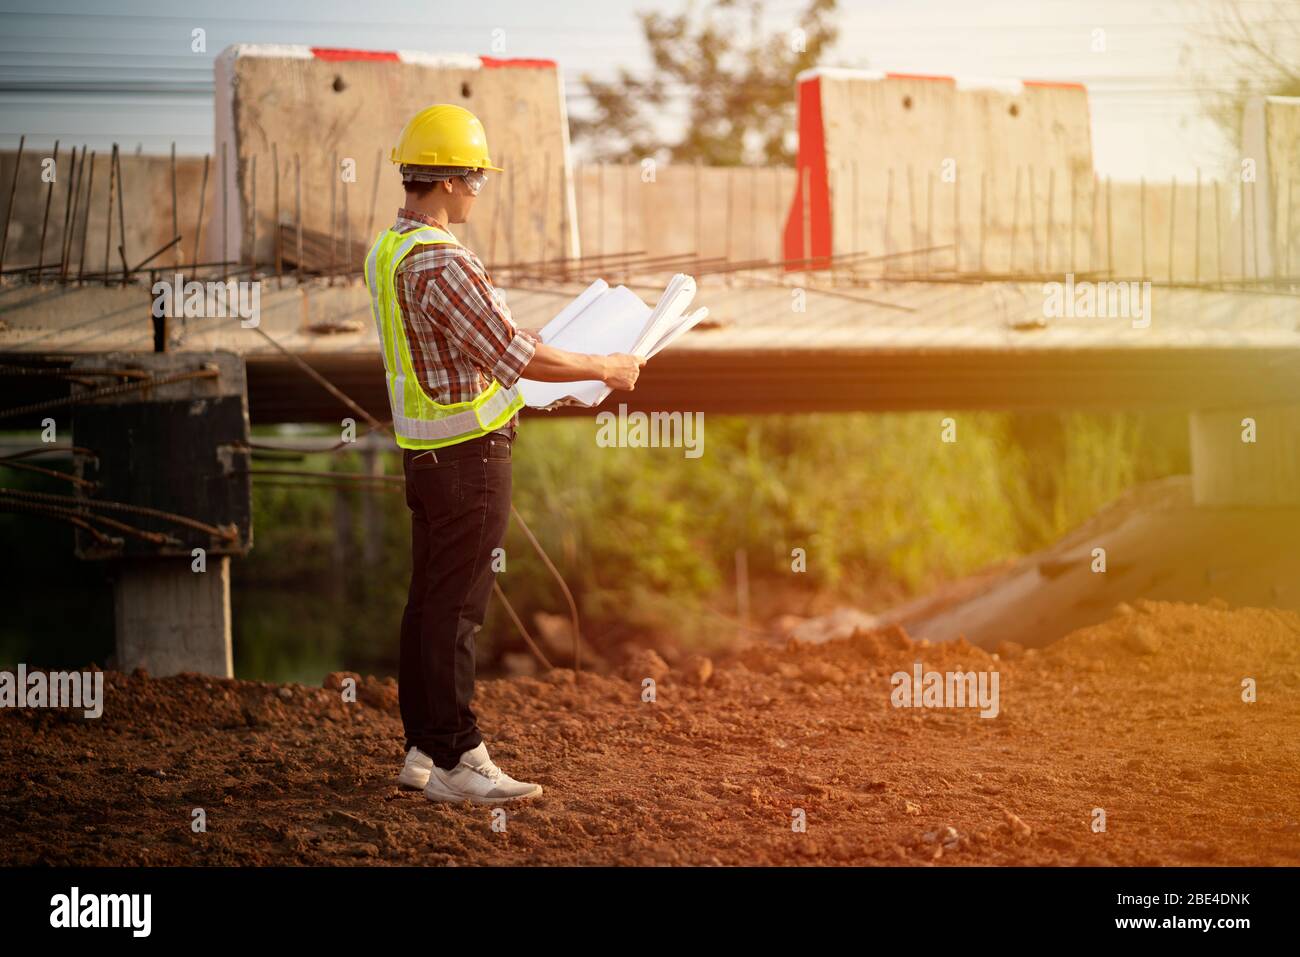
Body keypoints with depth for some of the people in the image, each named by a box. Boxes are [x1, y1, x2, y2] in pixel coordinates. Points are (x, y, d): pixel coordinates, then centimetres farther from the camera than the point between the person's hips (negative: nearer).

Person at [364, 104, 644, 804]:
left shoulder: (388, 248, 10)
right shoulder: (441, 263, -22)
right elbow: (517, 355, -22)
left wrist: (514, 362, 29)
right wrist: (604, 368, -9)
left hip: (423, 450, 10)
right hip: (467, 453, -10)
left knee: (428, 602, 13)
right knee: (456, 610, -6)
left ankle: (423, 749, 20)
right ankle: (456, 763, -2)